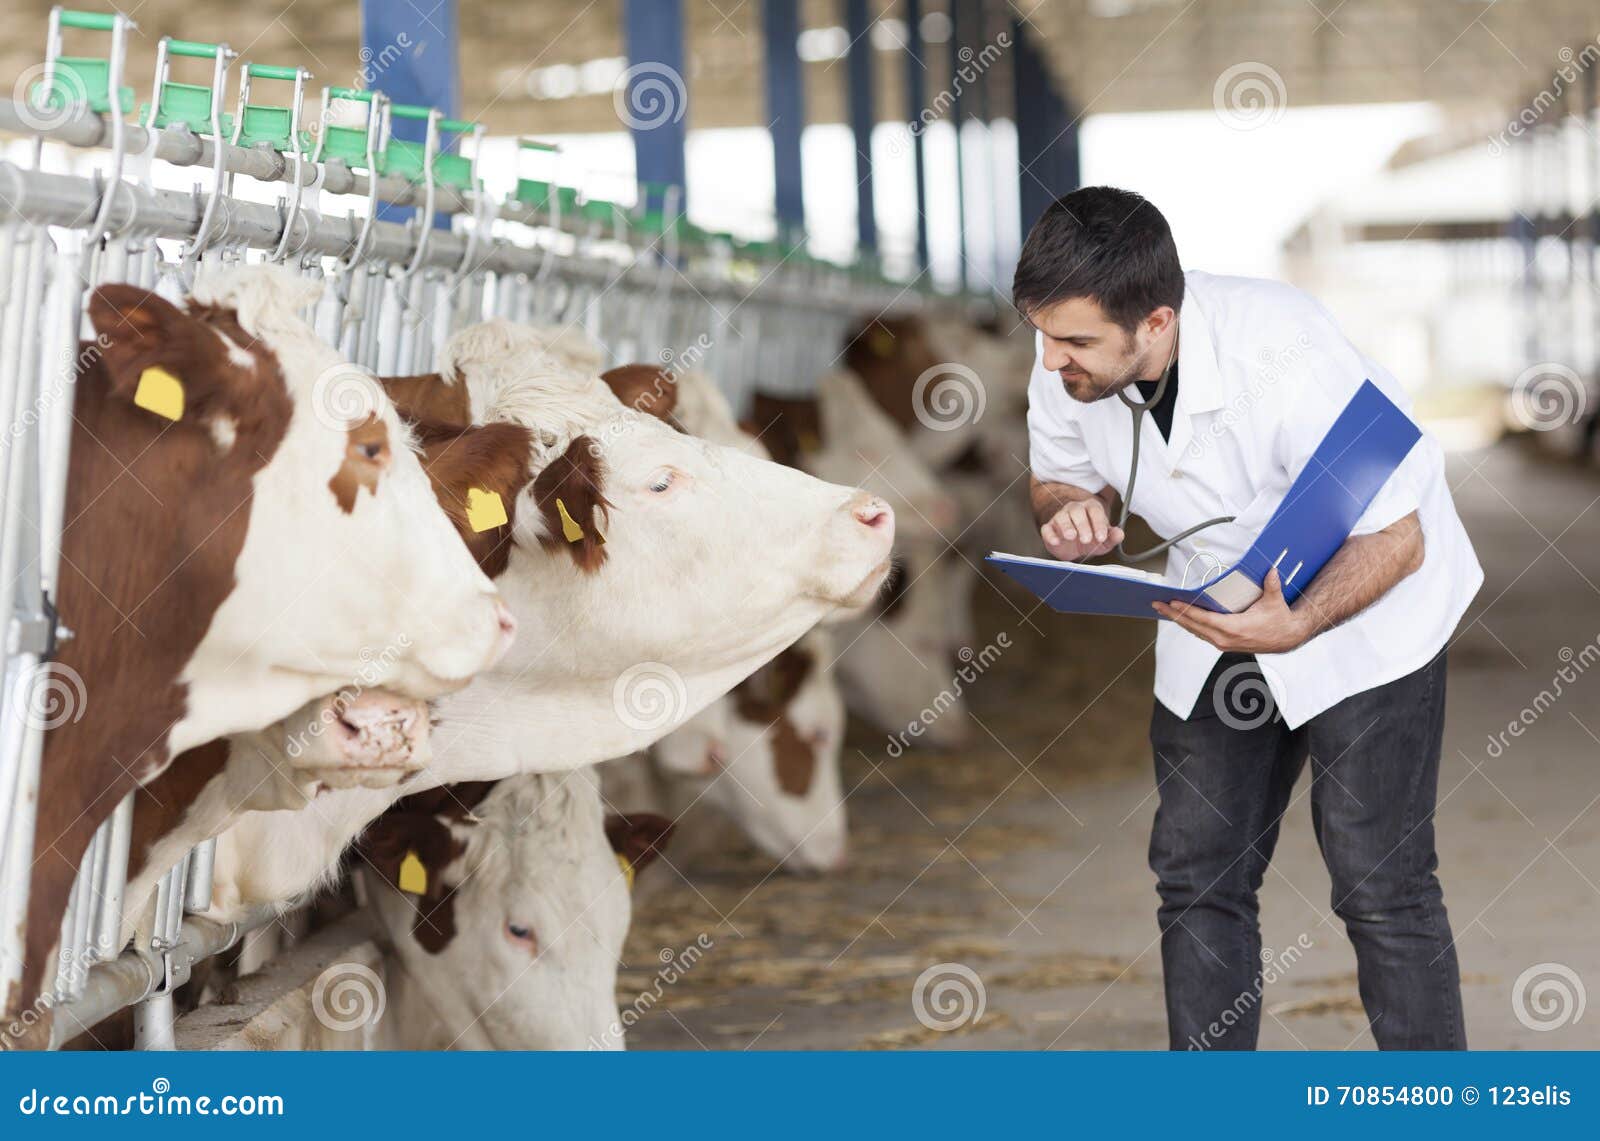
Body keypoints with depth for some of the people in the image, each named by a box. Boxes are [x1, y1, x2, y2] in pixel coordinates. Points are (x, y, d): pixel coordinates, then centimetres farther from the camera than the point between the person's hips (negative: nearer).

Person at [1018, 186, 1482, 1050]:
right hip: (1216, 616, 6)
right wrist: (1071, 515, -22)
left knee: (1378, 882, -9)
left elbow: (1396, 540, -27)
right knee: (1195, 872, 6)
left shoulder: (1282, 358, -35)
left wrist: (1295, 625, -44)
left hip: (1363, 604, -6)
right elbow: (1057, 476, 3)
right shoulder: (1068, 366, -17)